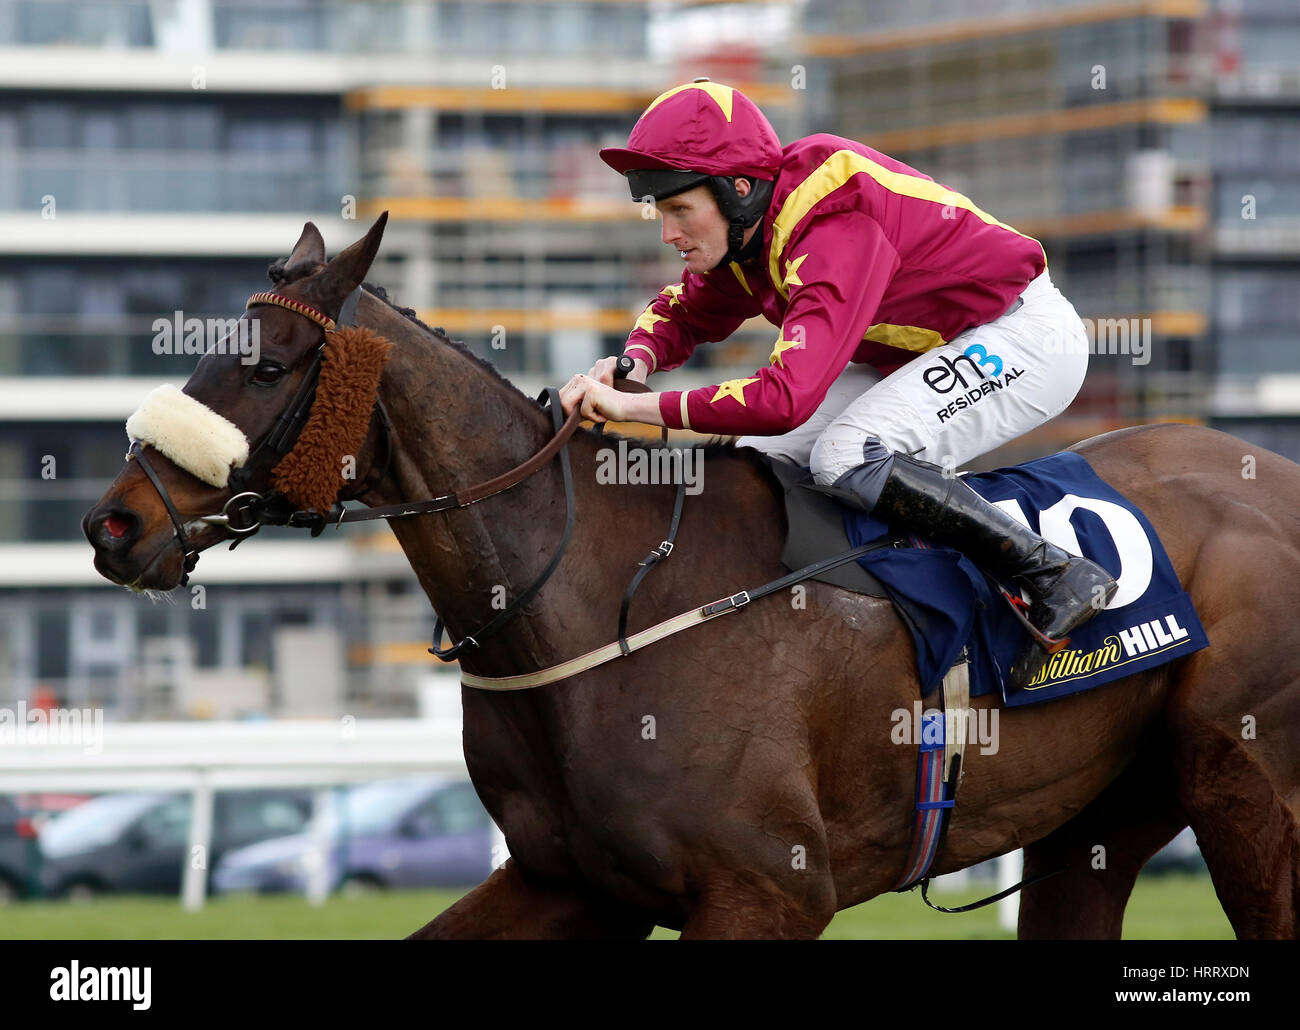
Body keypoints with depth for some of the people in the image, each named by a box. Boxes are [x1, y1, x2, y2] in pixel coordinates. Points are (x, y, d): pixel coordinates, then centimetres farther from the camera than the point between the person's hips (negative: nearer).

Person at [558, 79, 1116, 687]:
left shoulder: (836, 231, -32)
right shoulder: (747, 230, -4)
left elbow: (787, 398, -42)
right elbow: (683, 314, 14)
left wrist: (636, 407, -39)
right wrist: (638, 361, -11)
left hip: (1029, 339, -10)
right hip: (930, 350, 10)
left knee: (844, 457, -29)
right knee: (761, 459, 1)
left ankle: (1055, 576, -23)